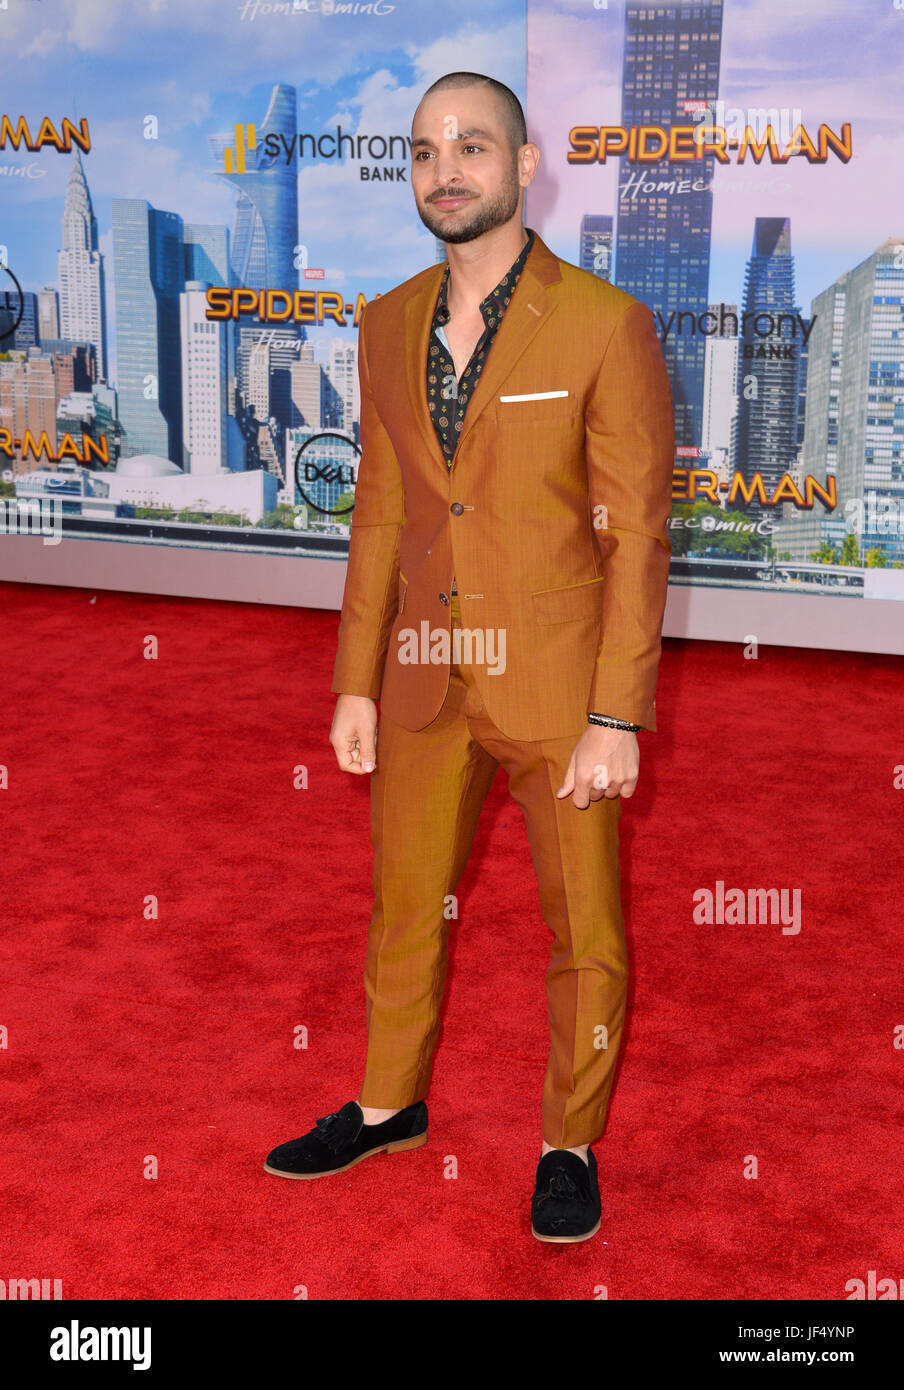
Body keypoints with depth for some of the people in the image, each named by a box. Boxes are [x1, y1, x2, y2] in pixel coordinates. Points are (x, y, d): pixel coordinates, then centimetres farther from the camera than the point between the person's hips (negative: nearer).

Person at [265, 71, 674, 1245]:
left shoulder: (605, 326, -11)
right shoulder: (389, 327, 5)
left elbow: (637, 534, -11)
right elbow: (380, 515, 10)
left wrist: (616, 716, -15)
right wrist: (355, 683, 8)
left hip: (559, 686, -5)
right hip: (428, 683, 5)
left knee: (584, 930, 8)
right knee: (405, 906, 19)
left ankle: (571, 1144, 30)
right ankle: (389, 1104, 41)